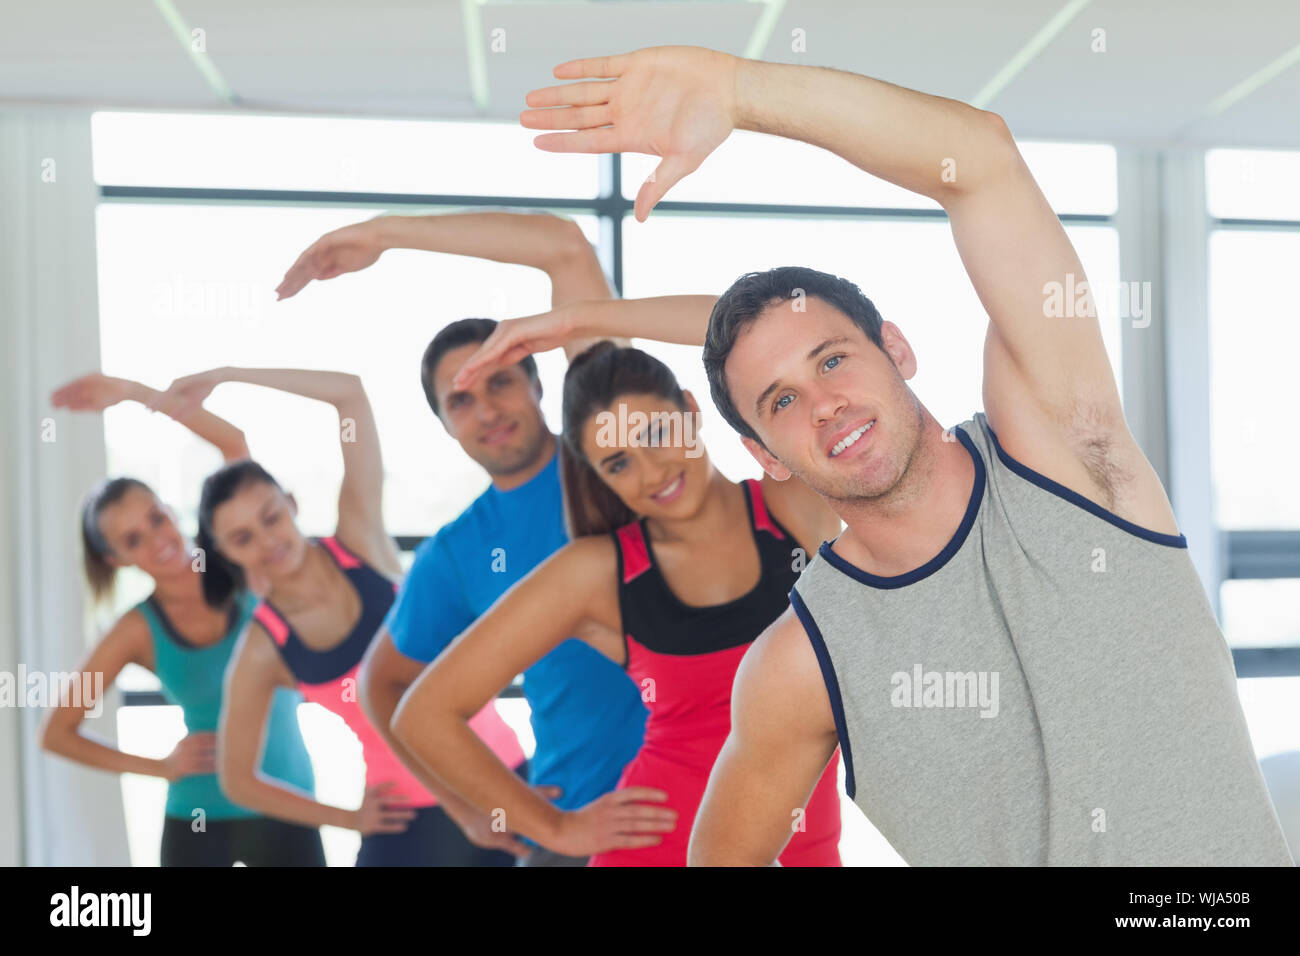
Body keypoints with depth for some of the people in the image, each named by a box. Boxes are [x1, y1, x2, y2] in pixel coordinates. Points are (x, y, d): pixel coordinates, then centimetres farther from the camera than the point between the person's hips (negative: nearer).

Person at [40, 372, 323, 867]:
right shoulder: (138, 631, -7)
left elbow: (234, 442, -16)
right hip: (196, 820, -1)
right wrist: (159, 767, -5)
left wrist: (137, 393, -18)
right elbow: (56, 732, 0)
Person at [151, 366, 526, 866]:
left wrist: (225, 374, -12)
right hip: (410, 817, -1)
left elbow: (351, 392, -11)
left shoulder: (360, 539, -5)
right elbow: (238, 777, 2)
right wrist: (348, 818, 0)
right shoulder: (261, 651, -7)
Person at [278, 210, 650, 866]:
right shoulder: (454, 557, 4)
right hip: (577, 821, 2)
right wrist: (467, 804, 9)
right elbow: (385, 682, 20)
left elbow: (565, 246, -11)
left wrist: (385, 232, -7)